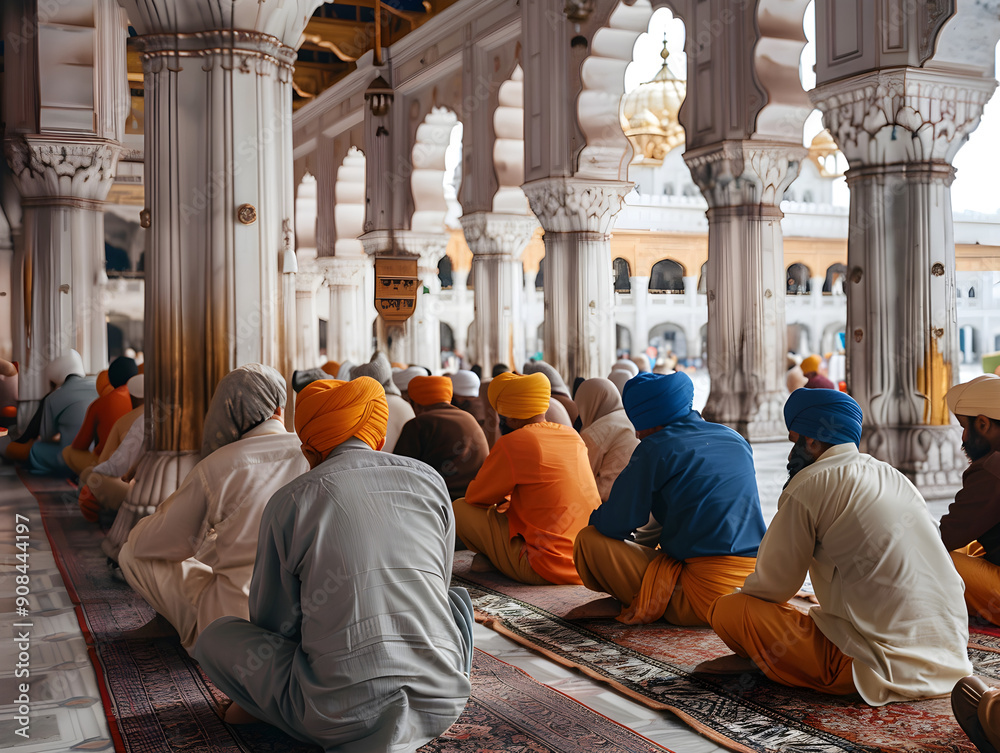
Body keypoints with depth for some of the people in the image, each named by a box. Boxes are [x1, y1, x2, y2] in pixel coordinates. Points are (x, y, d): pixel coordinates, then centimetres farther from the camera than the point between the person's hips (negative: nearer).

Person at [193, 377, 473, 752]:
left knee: (214, 637, 20)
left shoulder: (289, 500, 0)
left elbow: (272, 621, 8)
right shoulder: (429, 480, 8)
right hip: (441, 705, 2)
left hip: (341, 718, -2)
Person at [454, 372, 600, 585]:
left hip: (546, 571, -8)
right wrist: (509, 498, 25)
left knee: (460, 509, 2)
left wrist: (502, 496, 19)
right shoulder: (574, 436, 8)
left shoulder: (511, 443, -13)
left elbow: (474, 498, 0)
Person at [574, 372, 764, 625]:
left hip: (705, 596, -8)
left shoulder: (656, 448, -9)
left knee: (589, 541, -1)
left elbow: (616, 525, -9)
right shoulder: (736, 439, 12)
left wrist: (596, 517, 15)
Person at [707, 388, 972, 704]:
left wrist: (737, 598, 18)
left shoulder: (811, 483, -9)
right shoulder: (891, 475, 15)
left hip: (886, 665, -8)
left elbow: (772, 585, -3)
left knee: (727, 611, -7)